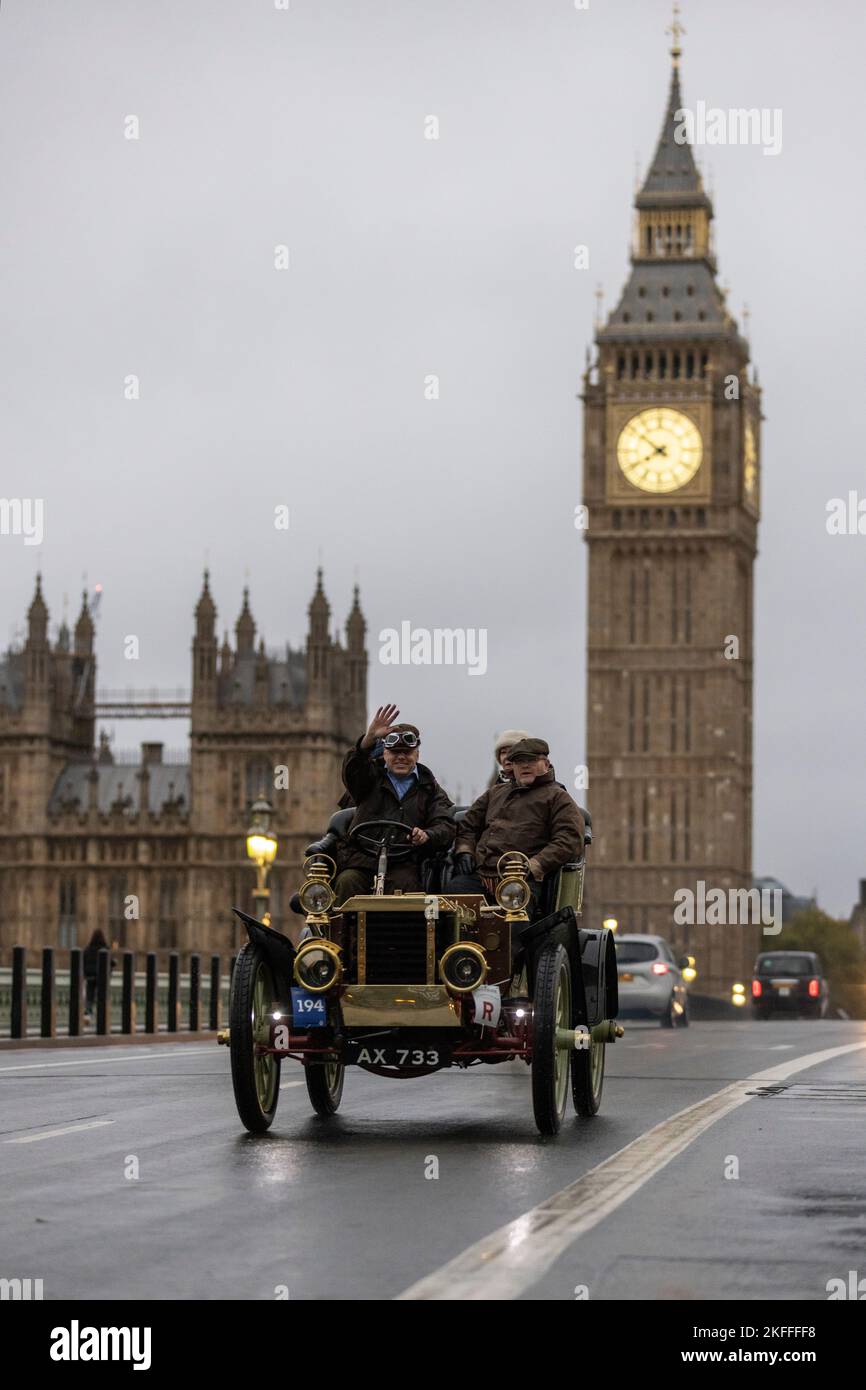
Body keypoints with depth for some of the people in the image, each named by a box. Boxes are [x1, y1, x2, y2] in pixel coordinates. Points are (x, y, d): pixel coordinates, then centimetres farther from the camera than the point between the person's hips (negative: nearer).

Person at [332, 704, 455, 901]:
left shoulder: (428, 787, 20)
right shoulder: (371, 777, 19)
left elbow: (446, 825, 6)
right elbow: (352, 768, -6)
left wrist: (427, 835, -19)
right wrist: (369, 739, -26)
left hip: (404, 864, 0)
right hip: (361, 858, 0)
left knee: (406, 884, -32)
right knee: (347, 883, -29)